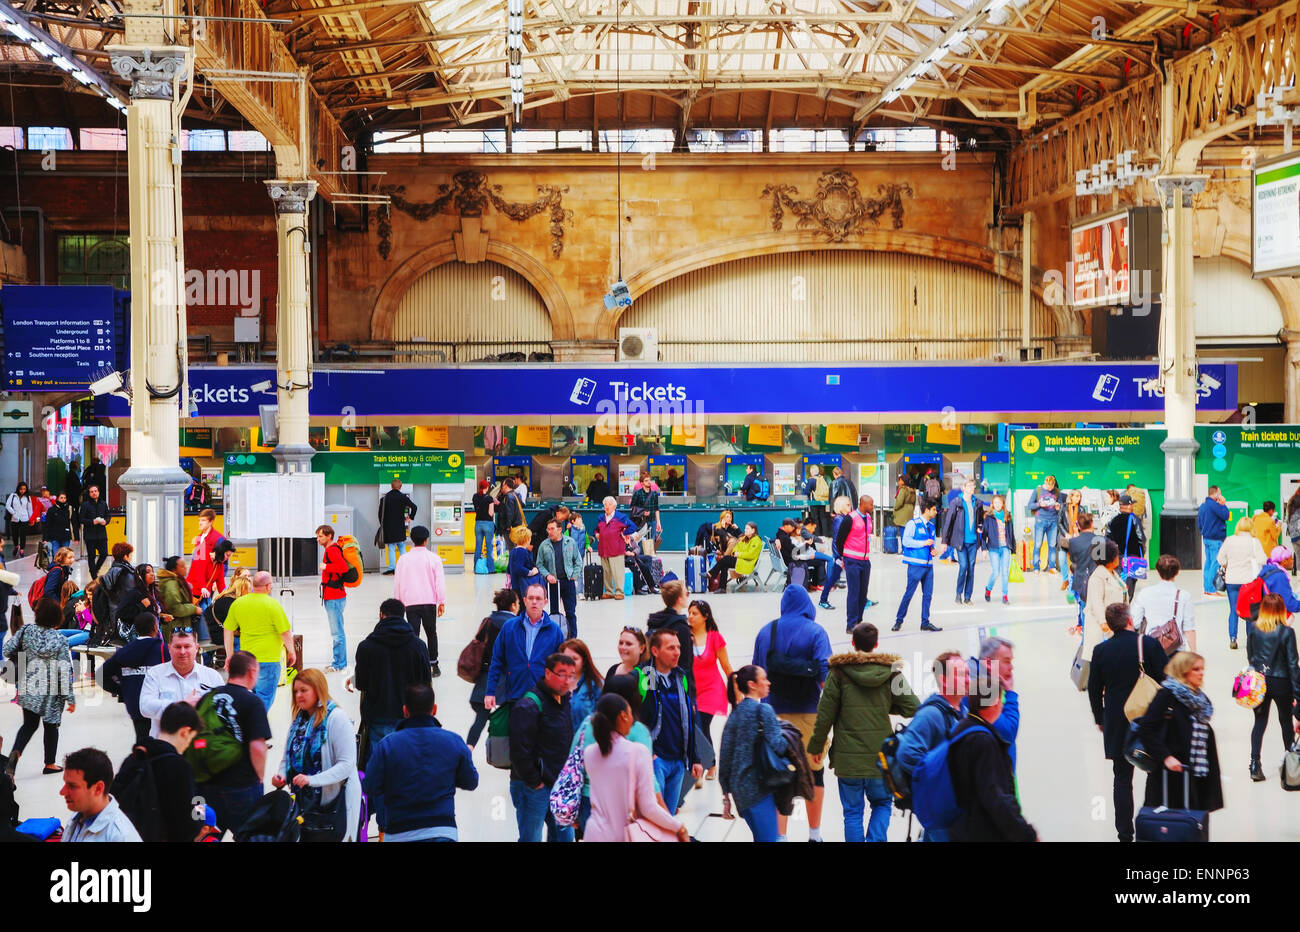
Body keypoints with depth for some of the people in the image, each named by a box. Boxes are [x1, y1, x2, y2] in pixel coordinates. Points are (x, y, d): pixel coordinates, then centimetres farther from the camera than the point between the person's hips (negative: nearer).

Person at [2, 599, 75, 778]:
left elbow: (7, 650, -2)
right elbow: (66, 671, -14)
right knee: (51, 725, 16)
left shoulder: (26, 631, -6)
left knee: (29, 724, 13)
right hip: (52, 693, -2)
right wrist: (70, 698, -7)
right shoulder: (60, 639, -14)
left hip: (29, 688, 2)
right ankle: (49, 764, 24)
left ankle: (15, 752, -13)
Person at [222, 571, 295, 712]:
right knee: (265, 698, -1)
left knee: (257, 694, 21)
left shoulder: (238, 603, 4)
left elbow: (228, 631, 8)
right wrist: (291, 651, 6)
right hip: (268, 659, -6)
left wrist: (229, 655, 16)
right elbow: (285, 633, -10)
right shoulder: (273, 605, -12)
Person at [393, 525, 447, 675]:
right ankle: (433, 666, 19)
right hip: (429, 602, 0)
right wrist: (442, 602, 1)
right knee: (431, 634, 14)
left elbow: (397, 582, 6)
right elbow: (440, 582, -5)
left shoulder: (404, 559, 1)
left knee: (413, 635, -1)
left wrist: (398, 602, 16)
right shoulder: (434, 558, -3)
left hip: (410, 603, 0)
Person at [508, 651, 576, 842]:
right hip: (532, 788, -8)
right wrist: (534, 781, -15)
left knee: (564, 833, 14)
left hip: (558, 784, 8)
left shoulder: (564, 700, 9)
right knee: (531, 838, -2)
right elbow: (520, 751, -22)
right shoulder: (529, 706, -19)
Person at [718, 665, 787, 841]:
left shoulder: (735, 713, 13)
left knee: (761, 838, 14)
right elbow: (778, 746, -17)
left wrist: (726, 794, 18)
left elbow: (725, 755, 14)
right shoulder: (763, 710, -7)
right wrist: (781, 725, 3)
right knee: (770, 839, -9)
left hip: (739, 787, 8)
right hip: (758, 786, -8)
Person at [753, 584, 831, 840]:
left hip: (774, 713, 2)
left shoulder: (765, 632, 4)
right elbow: (824, 673, -14)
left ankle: (779, 835, -5)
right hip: (808, 713, -2)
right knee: (814, 771, 13)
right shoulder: (815, 632, -6)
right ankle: (814, 835, 23)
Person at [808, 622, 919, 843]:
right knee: (882, 803, 20)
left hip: (848, 756, -1)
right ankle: (875, 839, -1)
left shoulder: (839, 671, -5)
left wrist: (816, 746, 7)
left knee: (853, 811, 9)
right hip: (881, 756, 1)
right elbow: (912, 708, -2)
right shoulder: (891, 671, -1)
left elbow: (825, 713, -5)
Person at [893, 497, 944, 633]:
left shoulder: (931, 525, 15)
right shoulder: (913, 524, -8)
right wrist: (923, 543, -16)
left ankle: (925, 622, 13)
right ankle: (899, 620, 6)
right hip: (916, 565, -7)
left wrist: (934, 549, 4)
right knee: (909, 593, -4)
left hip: (928, 564, 7)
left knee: (928, 594, 6)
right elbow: (906, 541, -16)